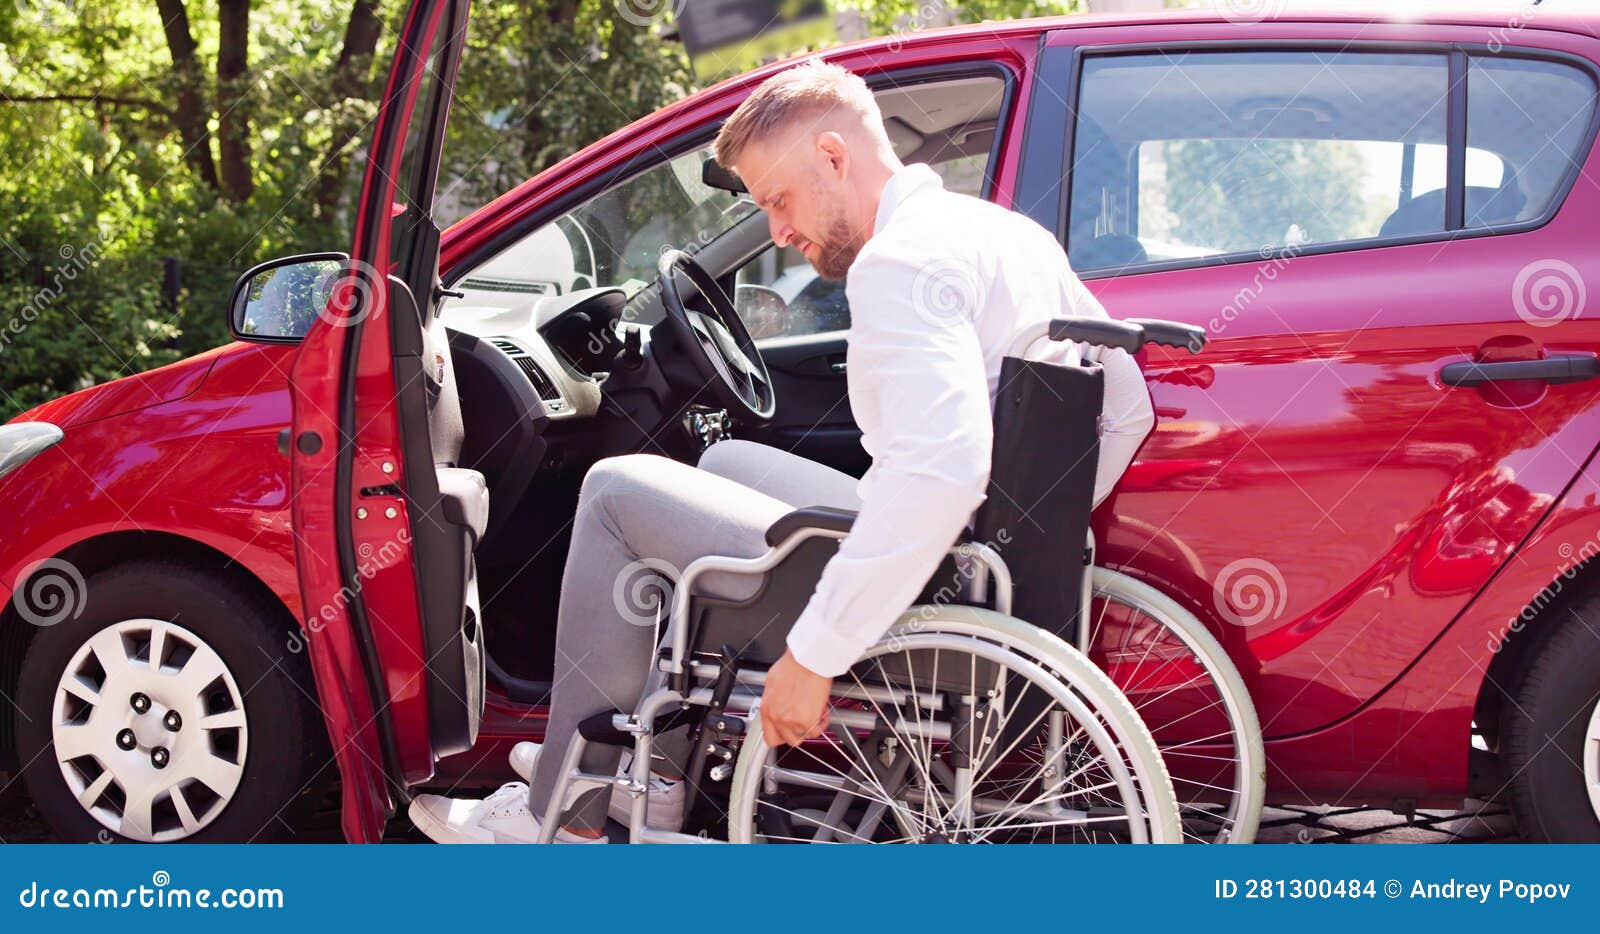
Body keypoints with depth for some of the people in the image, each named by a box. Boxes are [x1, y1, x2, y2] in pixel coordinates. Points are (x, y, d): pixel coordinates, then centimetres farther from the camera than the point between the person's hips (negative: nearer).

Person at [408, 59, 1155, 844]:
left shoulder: (900, 259, -20)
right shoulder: (1015, 235, 11)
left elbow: (940, 471, -34)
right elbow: (1126, 409, 17)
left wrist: (814, 655, -29)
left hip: (912, 587, -10)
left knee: (619, 492, 5)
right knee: (727, 463, 29)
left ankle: (564, 819, 11)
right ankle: (655, 770, 30)